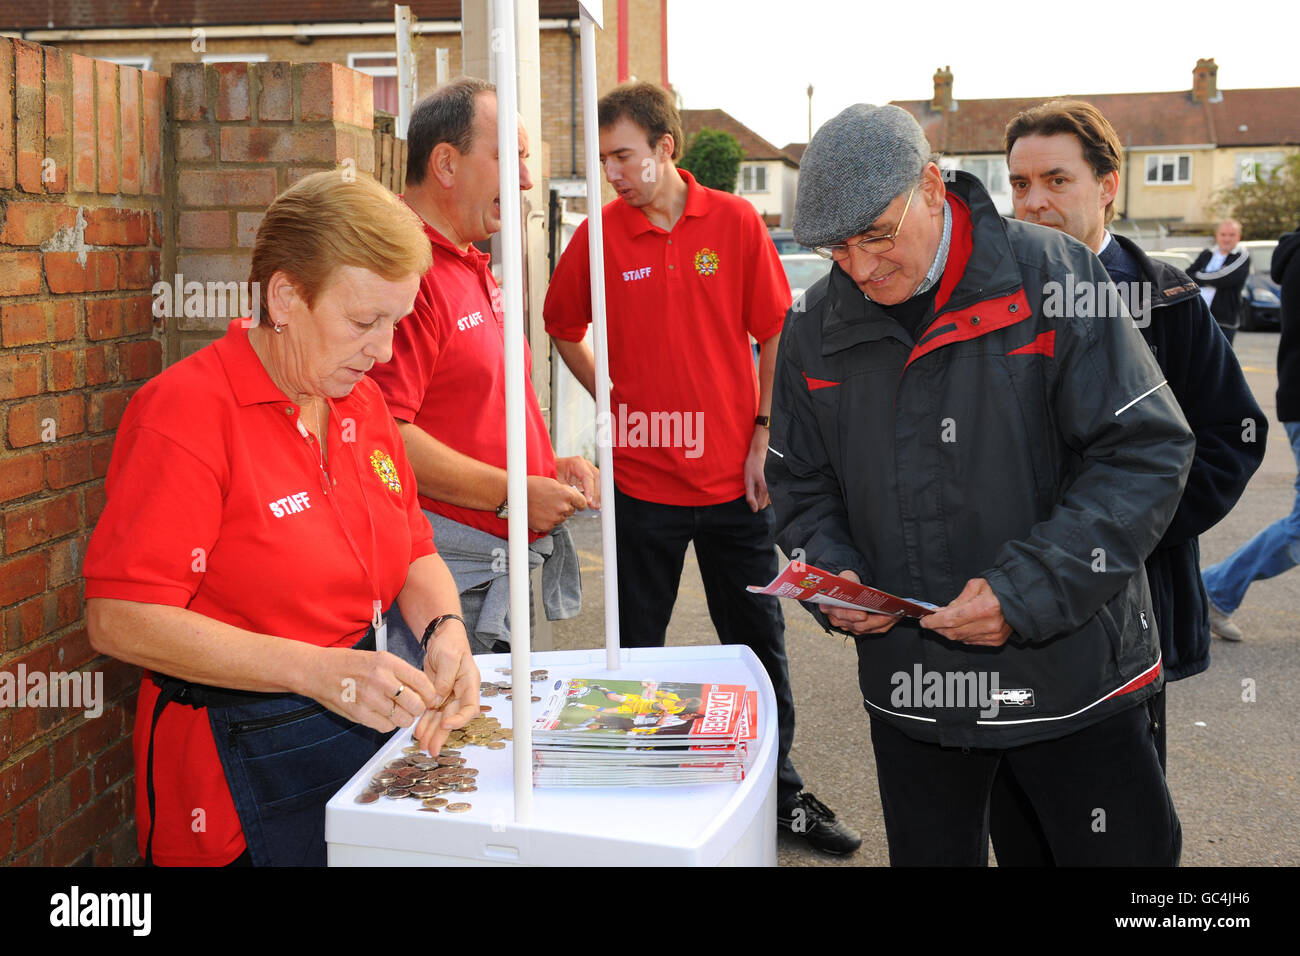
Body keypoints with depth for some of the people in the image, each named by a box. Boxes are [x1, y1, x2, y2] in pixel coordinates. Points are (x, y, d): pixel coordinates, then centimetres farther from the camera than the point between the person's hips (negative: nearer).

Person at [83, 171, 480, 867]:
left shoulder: (360, 401, 7)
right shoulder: (189, 409, -18)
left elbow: (414, 555, 13)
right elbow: (120, 620, -23)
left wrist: (443, 629, -11)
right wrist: (316, 670, -29)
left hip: (370, 729, 7)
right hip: (245, 764, -7)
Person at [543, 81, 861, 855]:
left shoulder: (735, 222, -4)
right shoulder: (600, 236, -4)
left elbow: (775, 337, 2)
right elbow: (565, 329, 12)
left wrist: (764, 435, -2)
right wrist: (610, 399, 3)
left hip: (732, 477, 1)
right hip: (642, 480, 0)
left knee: (759, 642, 11)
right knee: (637, 649, 10)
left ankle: (781, 790, 27)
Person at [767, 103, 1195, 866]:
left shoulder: (1053, 279, -12)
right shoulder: (817, 331, 2)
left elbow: (1148, 453, -13)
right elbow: (803, 487, 13)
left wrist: (1024, 591, -20)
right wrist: (835, 576, -9)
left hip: (1072, 674, -3)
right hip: (910, 688, 4)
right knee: (929, 855, 18)